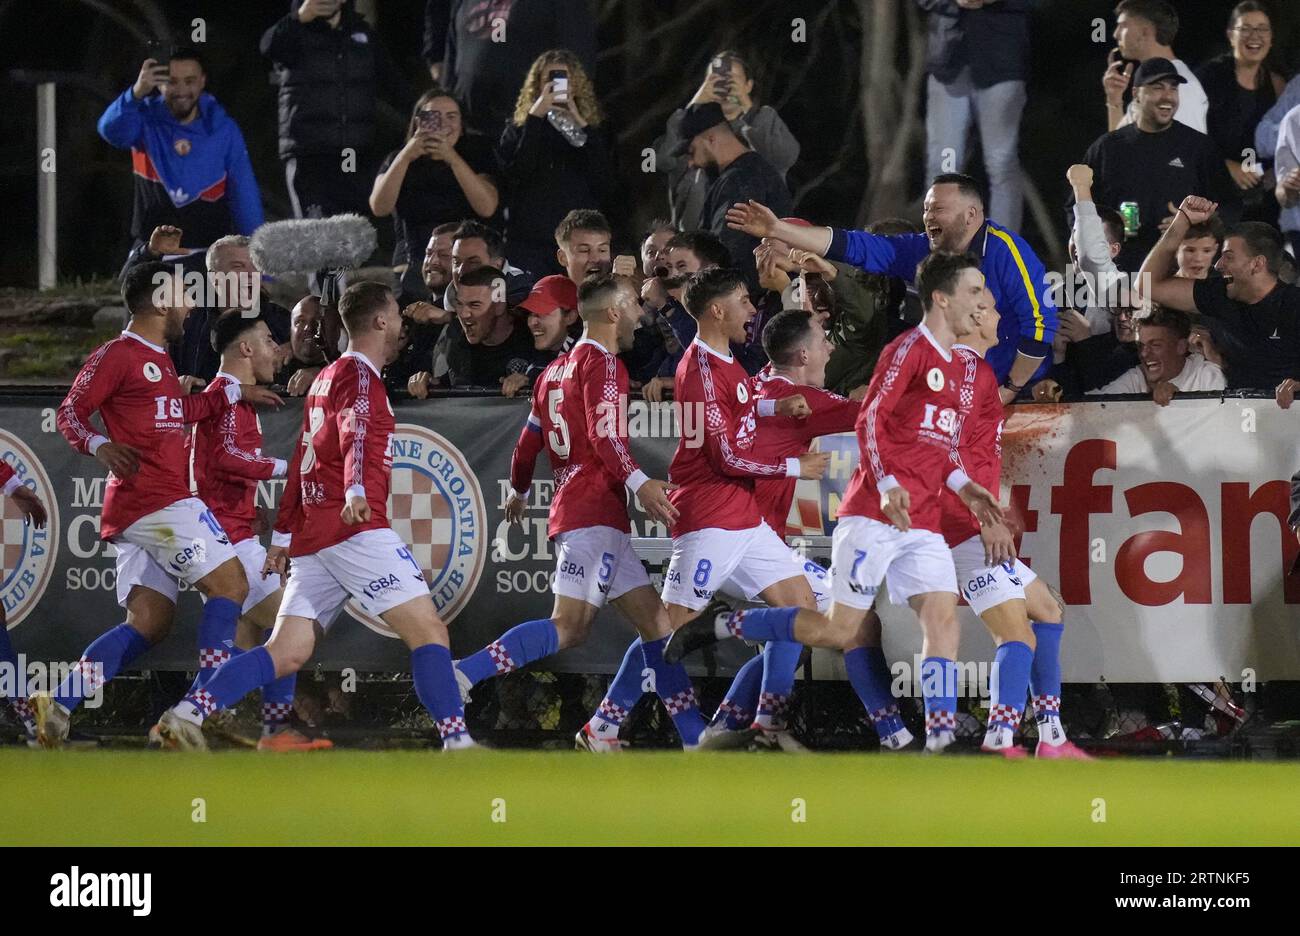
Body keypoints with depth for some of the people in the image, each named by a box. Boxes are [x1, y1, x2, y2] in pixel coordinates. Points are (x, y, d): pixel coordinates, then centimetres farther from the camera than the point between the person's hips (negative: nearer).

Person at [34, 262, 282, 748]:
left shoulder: (158, 359, 24)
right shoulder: (117, 354, -6)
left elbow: (186, 410, 41)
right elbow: (70, 412, -10)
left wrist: (236, 392, 42)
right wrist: (100, 445, -27)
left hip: (140, 509, 10)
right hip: (157, 501, -10)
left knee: (149, 622, 3)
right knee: (230, 584, -10)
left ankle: (57, 704, -5)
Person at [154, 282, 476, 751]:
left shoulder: (326, 378, 25)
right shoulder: (359, 376, -3)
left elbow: (301, 463, 31)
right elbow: (356, 433, -24)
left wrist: (284, 533, 36)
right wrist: (356, 491, -42)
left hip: (313, 534, 9)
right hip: (357, 530, -9)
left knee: (285, 654, 1)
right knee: (429, 633, -10)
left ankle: (187, 712, -11)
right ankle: (456, 743, -19)